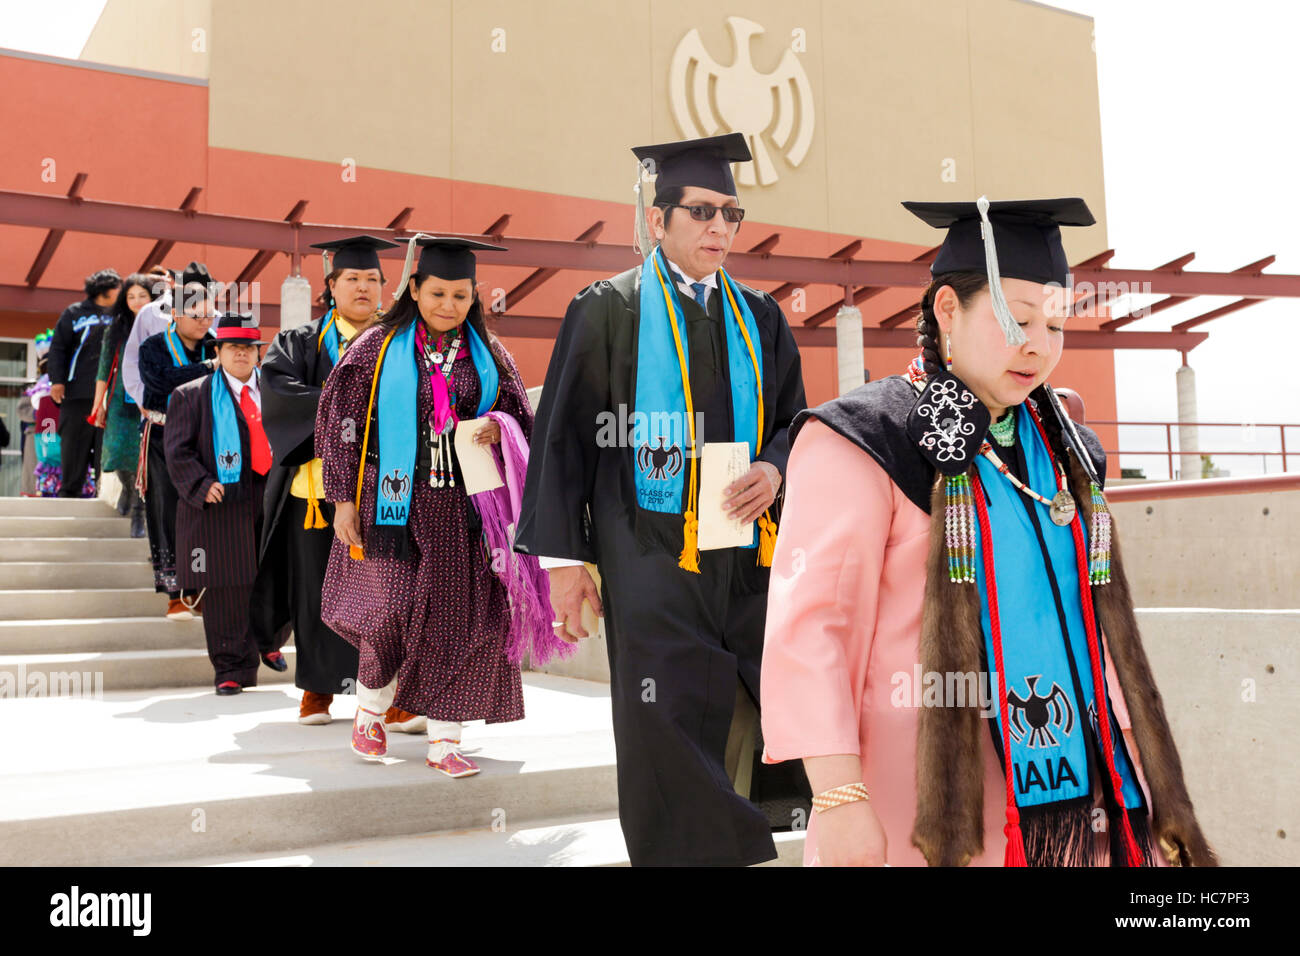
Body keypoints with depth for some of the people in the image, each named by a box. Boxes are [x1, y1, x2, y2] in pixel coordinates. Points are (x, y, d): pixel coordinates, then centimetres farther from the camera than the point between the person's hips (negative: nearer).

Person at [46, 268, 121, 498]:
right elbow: (58, 347, 6)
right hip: (78, 393, -2)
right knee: (74, 446, 1)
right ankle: (69, 492, 7)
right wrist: (57, 380, -5)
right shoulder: (76, 312, 8)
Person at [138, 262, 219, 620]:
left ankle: (198, 590, 11)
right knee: (169, 514, -1)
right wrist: (209, 368, -22)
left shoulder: (215, 347, 8)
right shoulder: (154, 347, -1)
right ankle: (175, 596, 5)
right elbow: (162, 379, -21)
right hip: (165, 440, -2)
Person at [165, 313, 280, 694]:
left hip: (273, 501, 3)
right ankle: (232, 670, 6)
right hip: (221, 505, -3)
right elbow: (178, 452, 0)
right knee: (228, 588, -3)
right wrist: (202, 486, -15)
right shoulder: (190, 395, 6)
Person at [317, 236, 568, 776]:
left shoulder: (488, 355, 8)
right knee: (394, 609, -8)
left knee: (458, 616, -1)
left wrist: (498, 428, -11)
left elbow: (521, 415, 14)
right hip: (396, 501, -2)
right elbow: (342, 422, 2)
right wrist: (344, 499, -3)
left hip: (465, 505, 2)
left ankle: (443, 738, 9)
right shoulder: (378, 347, 1)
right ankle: (370, 708, 20)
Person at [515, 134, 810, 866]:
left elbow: (795, 418, 17)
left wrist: (775, 468, -7)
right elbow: (564, 436, 0)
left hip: (750, 553, 4)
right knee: (671, 737, -3)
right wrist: (564, 556, -6)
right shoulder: (609, 310, 2)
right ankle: (685, 847, 12)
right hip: (654, 556, -4)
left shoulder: (760, 318, 14)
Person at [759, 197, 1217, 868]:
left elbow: (1095, 622, 18)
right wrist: (839, 801, -24)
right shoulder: (862, 446, -10)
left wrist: (1125, 756, 15)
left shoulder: (1061, 448, 12)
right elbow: (809, 624, -17)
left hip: (1071, 789, 7)